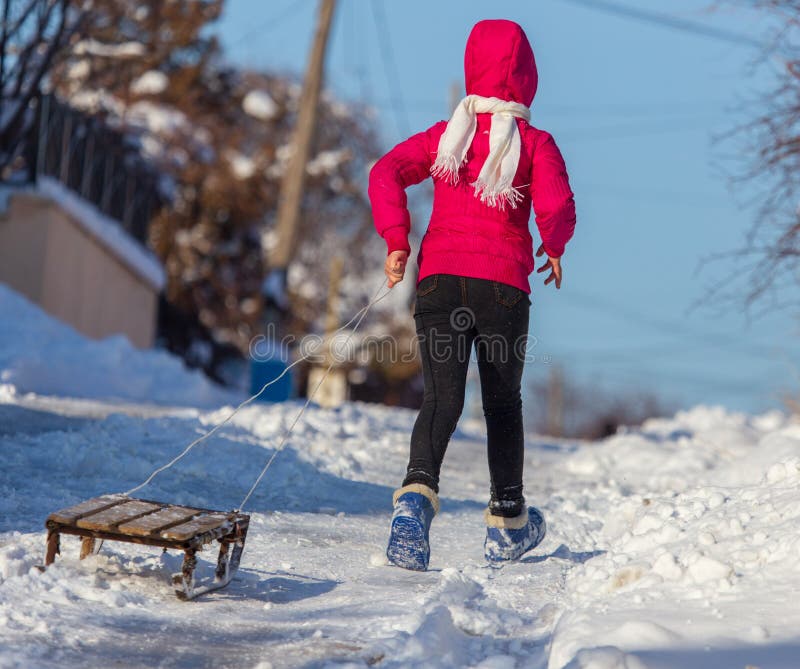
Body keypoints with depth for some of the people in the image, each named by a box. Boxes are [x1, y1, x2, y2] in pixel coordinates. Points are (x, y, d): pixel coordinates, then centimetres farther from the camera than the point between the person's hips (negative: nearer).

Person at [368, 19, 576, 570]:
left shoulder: (445, 135, 11)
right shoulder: (536, 143, 3)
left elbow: (386, 174, -2)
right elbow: (557, 207, -12)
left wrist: (397, 241, -3)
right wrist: (554, 247, 7)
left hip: (440, 278, 1)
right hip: (504, 286, -1)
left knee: (442, 399, -3)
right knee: (503, 402, 16)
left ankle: (418, 493, -32)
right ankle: (507, 524, 28)